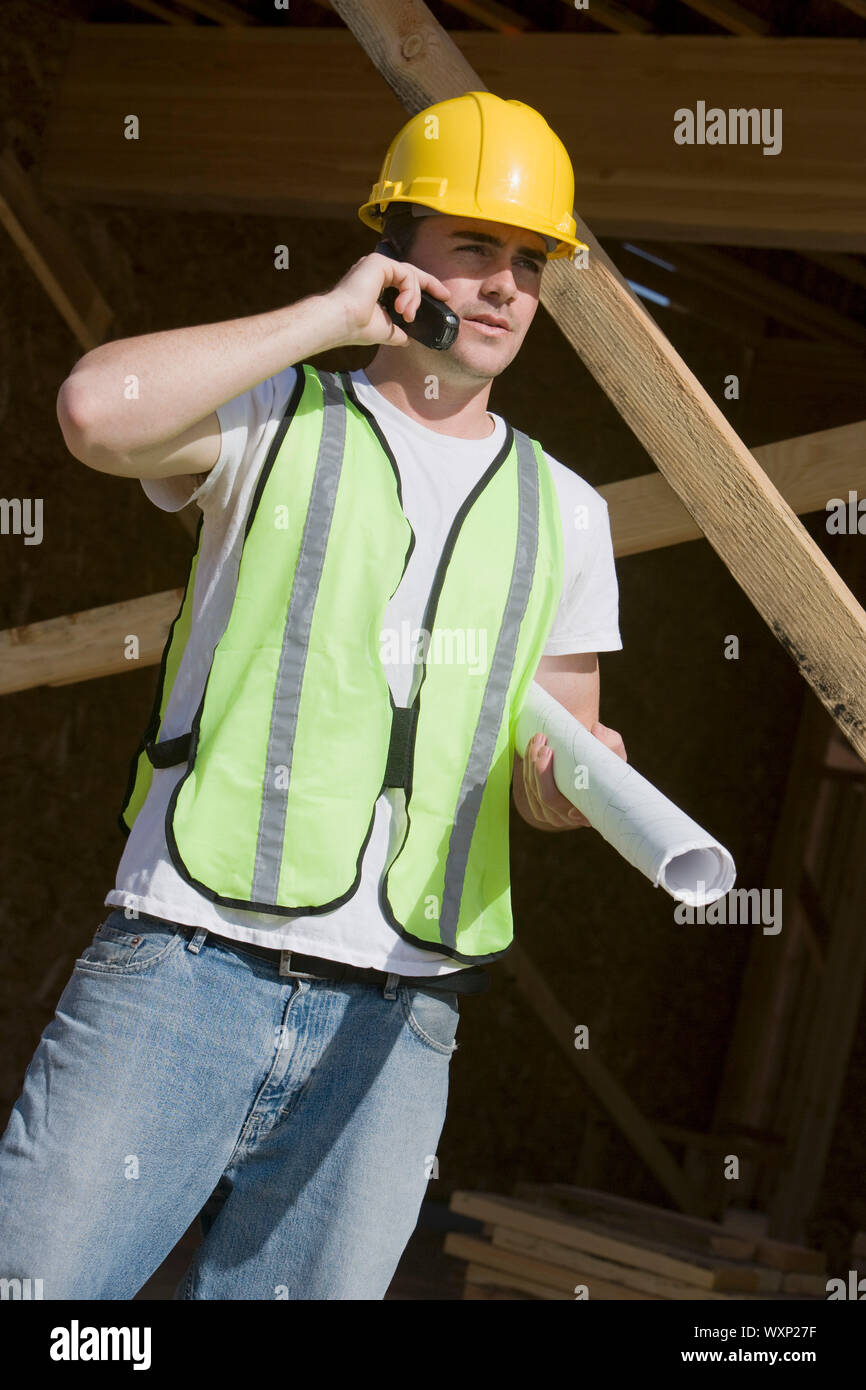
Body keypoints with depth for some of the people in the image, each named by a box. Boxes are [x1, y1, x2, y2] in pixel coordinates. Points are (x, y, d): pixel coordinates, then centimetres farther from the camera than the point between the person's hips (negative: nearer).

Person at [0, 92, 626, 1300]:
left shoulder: (562, 511, 16)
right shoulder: (274, 418, 6)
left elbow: (548, 789, 17)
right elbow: (97, 410, -17)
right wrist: (329, 316, -8)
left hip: (392, 1023, 3)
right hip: (183, 968, -3)